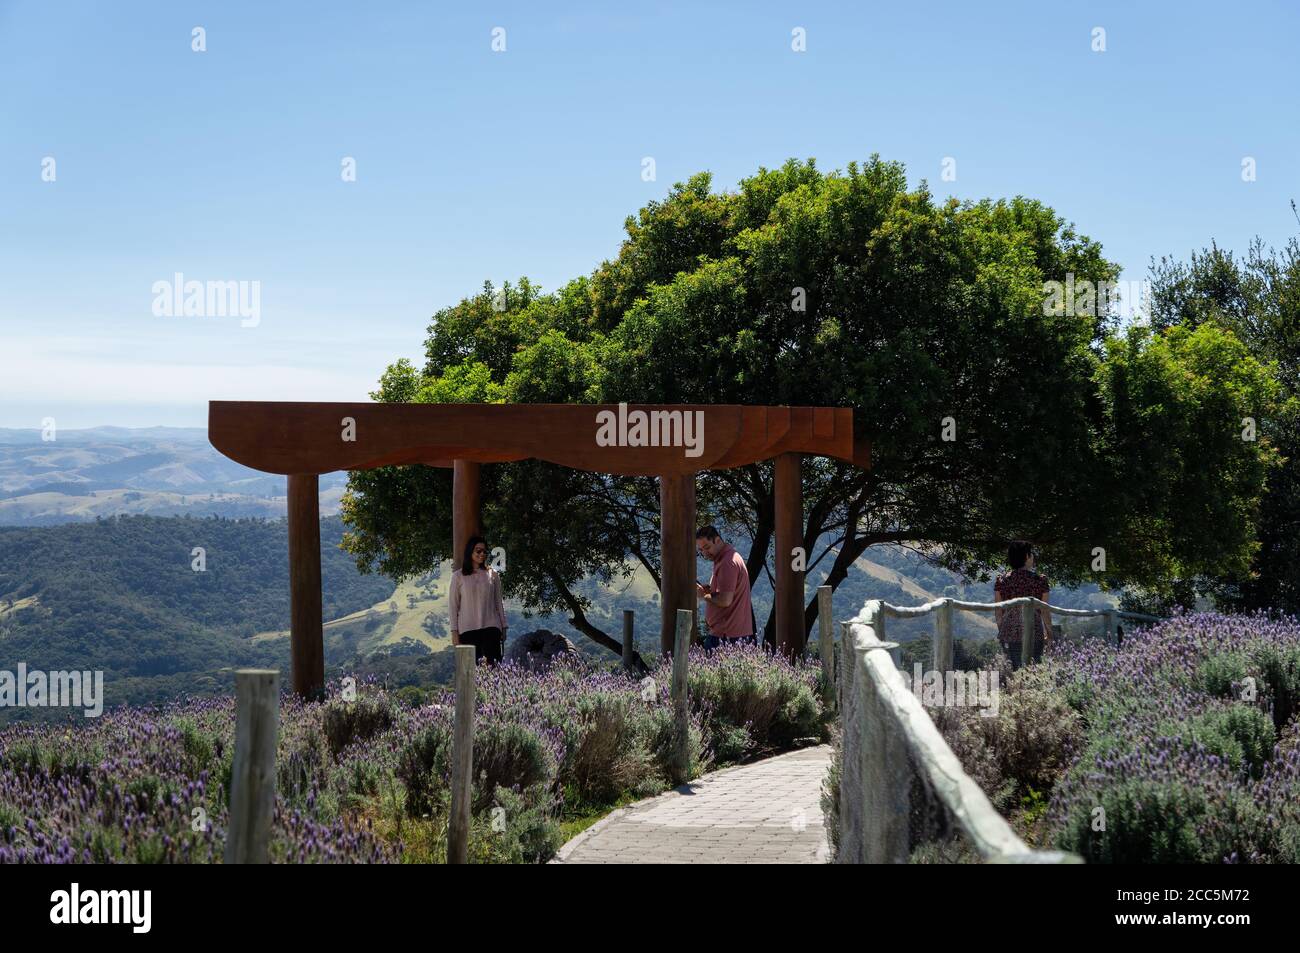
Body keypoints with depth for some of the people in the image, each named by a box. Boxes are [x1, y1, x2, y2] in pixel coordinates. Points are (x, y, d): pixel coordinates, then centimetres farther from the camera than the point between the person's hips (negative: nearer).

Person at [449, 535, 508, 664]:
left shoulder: (493, 574, 11)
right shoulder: (458, 576, 5)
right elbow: (454, 605, 6)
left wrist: (503, 626, 11)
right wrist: (454, 632, 0)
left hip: (490, 628, 1)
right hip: (468, 629, -1)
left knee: (493, 664, -10)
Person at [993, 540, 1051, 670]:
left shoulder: (1001, 581, 3)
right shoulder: (1039, 580, -3)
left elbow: (998, 611, 6)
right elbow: (1045, 611, 1)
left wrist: (1001, 630, 19)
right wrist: (1049, 633, 14)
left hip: (1009, 634, 2)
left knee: (1014, 670, 7)